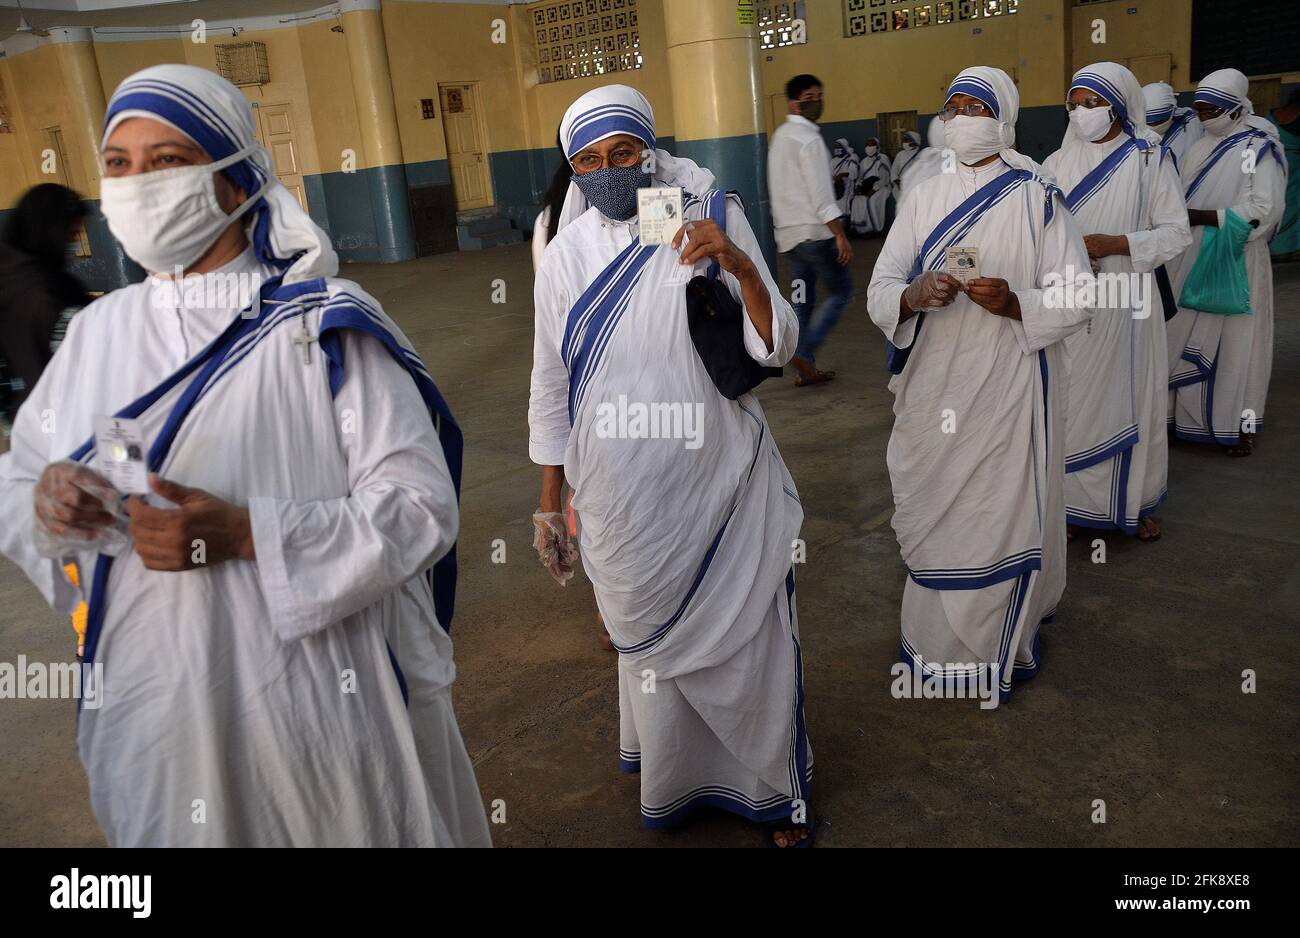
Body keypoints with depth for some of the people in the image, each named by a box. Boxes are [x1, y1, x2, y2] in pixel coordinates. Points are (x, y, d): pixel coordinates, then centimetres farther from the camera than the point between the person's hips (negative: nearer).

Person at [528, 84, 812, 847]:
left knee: (747, 637, 9)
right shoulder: (567, 255, -1)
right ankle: (668, 783, 41)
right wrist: (550, 503, 8)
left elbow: (777, 347, -7)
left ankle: (776, 789, 33)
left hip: (722, 485, -1)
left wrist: (740, 265, -24)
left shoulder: (712, 218, -5)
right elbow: (550, 388, 6)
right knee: (652, 641, 16)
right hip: (622, 496, 2)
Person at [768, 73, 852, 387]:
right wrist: (841, 236, -19)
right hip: (814, 231, -9)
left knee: (802, 300, 10)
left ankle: (806, 369, 12)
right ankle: (805, 352, -8)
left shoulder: (780, 136, 15)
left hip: (788, 232, 9)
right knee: (840, 291, 0)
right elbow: (821, 193, -19)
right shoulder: (809, 138, -12)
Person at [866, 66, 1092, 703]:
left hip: (1007, 393, -3)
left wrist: (1014, 304, -24)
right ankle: (939, 637, 31)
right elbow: (879, 293, 1)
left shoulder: (1036, 199, -3)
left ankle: (1000, 648, 23)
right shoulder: (924, 199, 7)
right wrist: (913, 296, -22)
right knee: (933, 514, 11)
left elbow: (1076, 300, -5)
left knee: (1002, 517, 2)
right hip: (932, 388, 4)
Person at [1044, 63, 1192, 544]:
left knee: (1128, 399, 6)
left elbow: (1177, 231, -3)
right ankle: (1074, 501, 18)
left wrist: (1115, 243, -16)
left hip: (1123, 301, -1)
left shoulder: (1149, 159, 0)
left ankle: (1137, 501, 22)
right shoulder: (1058, 163, 6)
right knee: (1072, 402, 5)